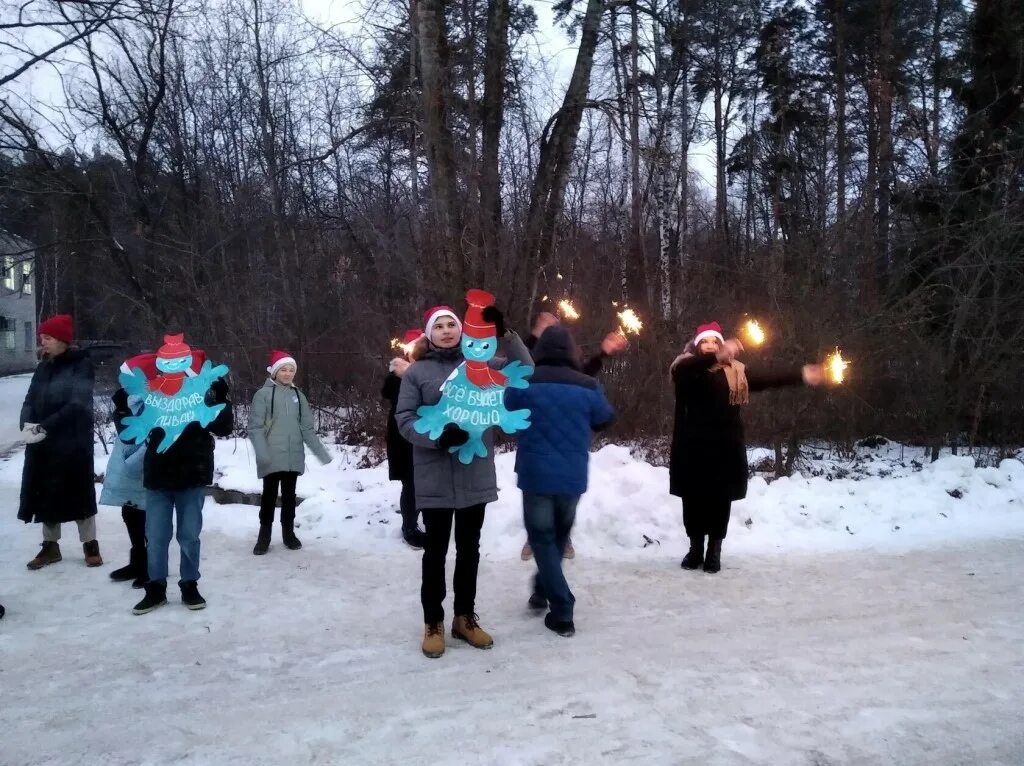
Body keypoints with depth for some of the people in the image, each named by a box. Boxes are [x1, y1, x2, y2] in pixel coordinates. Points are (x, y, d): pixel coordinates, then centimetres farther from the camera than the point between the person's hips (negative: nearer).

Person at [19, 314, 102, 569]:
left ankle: (90, 544, 13)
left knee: (78, 492, 1)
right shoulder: (43, 368, 12)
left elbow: (77, 404, -18)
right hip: (43, 444, 6)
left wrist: (44, 427, -21)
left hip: (73, 443, -6)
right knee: (46, 494, 11)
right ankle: (50, 546, 23)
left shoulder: (81, 365, -9)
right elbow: (30, 400, 9)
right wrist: (27, 425, -11)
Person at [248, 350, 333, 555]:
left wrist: (321, 451, 3)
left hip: (293, 456, 4)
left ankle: (288, 532, 25)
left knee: (289, 494, 13)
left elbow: (307, 427, 10)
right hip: (271, 457, -4)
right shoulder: (263, 394, -5)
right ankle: (264, 535, 16)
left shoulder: (298, 395, 9)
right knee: (269, 494, 5)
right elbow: (255, 426, -11)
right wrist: (262, 451, -24)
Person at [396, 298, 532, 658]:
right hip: (434, 478, -2)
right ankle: (433, 622, 22)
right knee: (436, 550, 8)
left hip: (475, 475, 2)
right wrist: (437, 437, -22)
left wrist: (504, 334, -18)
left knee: (469, 549, 14)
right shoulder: (417, 371, -1)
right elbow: (404, 418, -5)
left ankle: (465, 617, 29)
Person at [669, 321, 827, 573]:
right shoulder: (686, 369, 1)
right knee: (693, 498, 6)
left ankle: (714, 550, 18)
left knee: (720, 499, 5)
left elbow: (768, 379, 2)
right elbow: (682, 368, -23)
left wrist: (802, 374, -10)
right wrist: (717, 356, -40)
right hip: (693, 445, -1)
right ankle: (695, 548, 22)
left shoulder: (736, 371, 12)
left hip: (725, 445, 2)